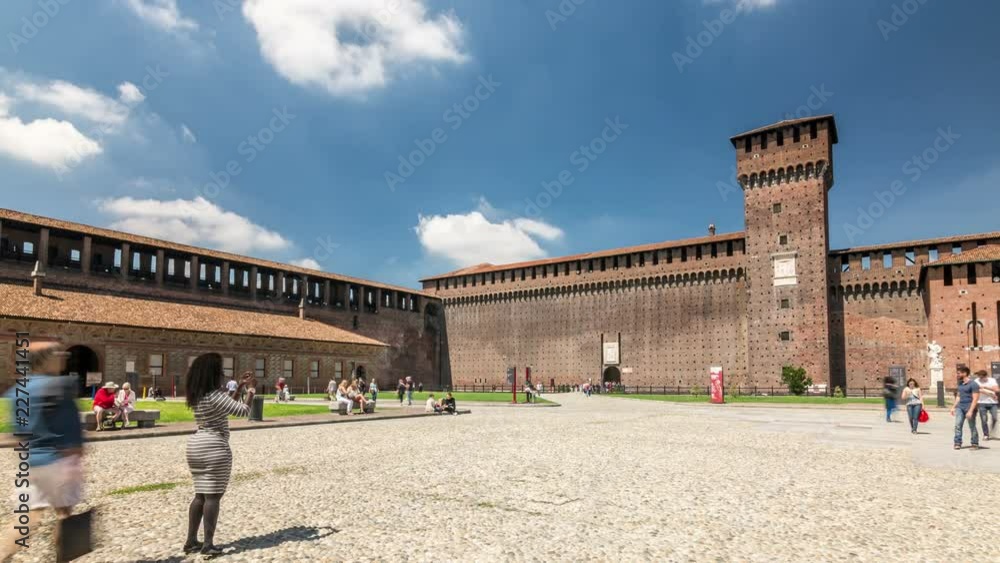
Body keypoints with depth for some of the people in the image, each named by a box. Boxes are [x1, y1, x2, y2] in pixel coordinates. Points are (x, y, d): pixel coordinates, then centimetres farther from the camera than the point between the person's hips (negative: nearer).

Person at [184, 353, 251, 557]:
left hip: (196, 446, 9)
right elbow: (242, 411, -17)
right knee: (213, 496, -2)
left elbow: (224, 404, 20)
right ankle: (208, 544, 2)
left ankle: (191, 541, 19)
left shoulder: (196, 396, 9)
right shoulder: (214, 395, -18)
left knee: (201, 495, 15)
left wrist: (238, 388, 20)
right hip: (214, 448, -9)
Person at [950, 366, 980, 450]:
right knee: (957, 425, -4)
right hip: (960, 407, 6)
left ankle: (975, 444, 16)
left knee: (972, 427, 4)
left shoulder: (973, 384, -10)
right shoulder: (960, 383, 13)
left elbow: (975, 399, -15)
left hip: (969, 408, -6)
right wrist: (953, 407, 17)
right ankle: (958, 443, -3)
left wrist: (970, 411, -20)